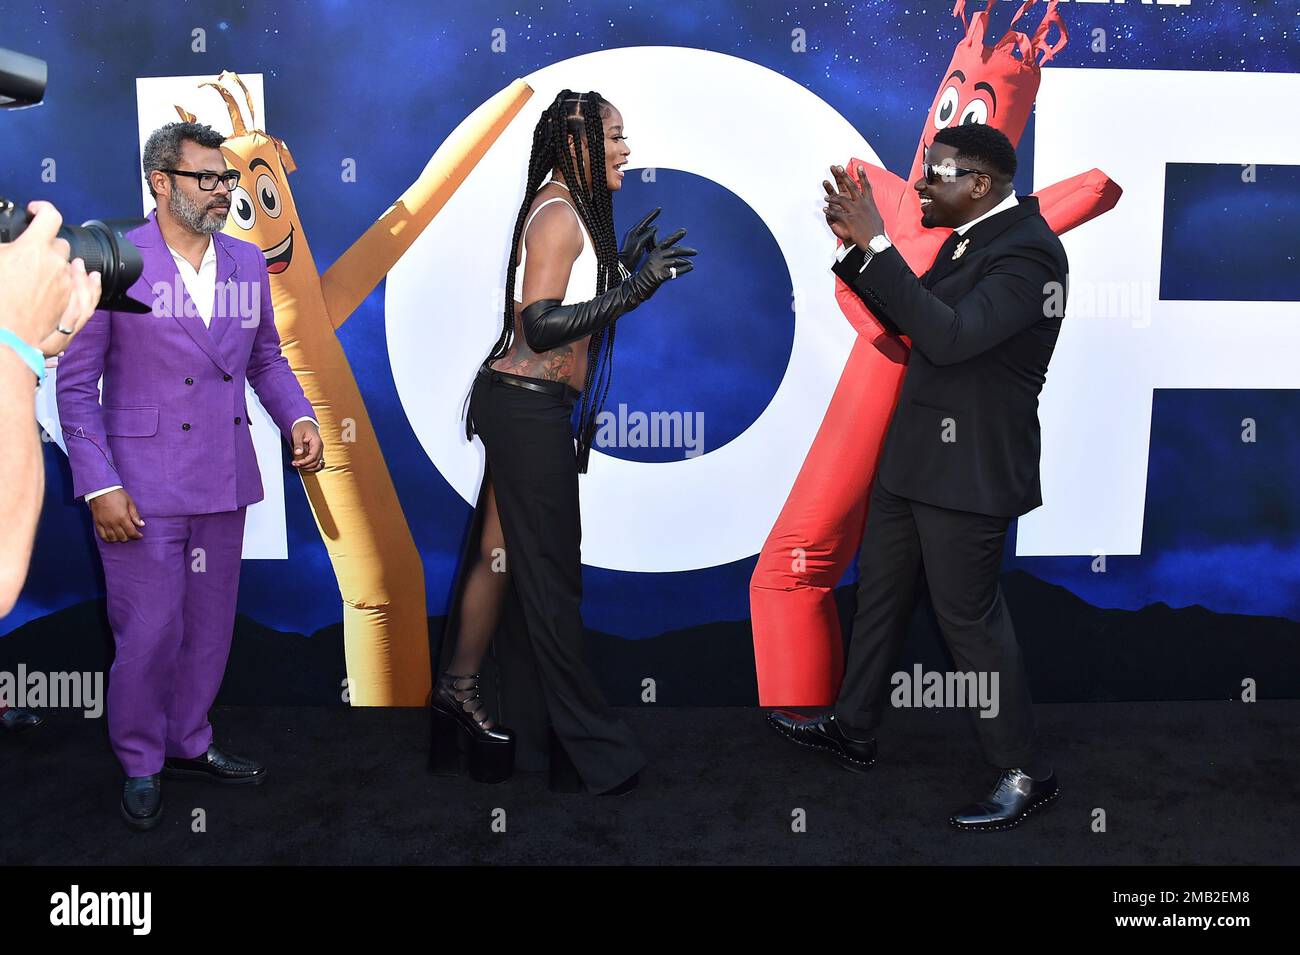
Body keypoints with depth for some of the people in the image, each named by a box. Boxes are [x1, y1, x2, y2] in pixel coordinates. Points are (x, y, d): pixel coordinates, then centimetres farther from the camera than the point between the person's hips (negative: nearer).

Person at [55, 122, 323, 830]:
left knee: (209, 626, 15)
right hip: (142, 487, -5)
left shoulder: (247, 262, 7)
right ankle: (140, 764, 25)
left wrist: (298, 417, -3)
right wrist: (99, 487, -13)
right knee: (149, 633, 2)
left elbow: (265, 357, 16)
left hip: (224, 482, 5)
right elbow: (75, 384, -6)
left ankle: (188, 744, 34)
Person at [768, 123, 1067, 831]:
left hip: (969, 467, -10)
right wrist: (856, 246, 3)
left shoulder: (1027, 249, -18)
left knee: (968, 615, 0)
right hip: (916, 452, 10)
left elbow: (951, 336, -29)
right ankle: (852, 730, 36)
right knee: (880, 588, 18)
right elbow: (905, 320, 16)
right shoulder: (969, 235, 11)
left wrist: (876, 244, -27)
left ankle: (1024, 774, 19)